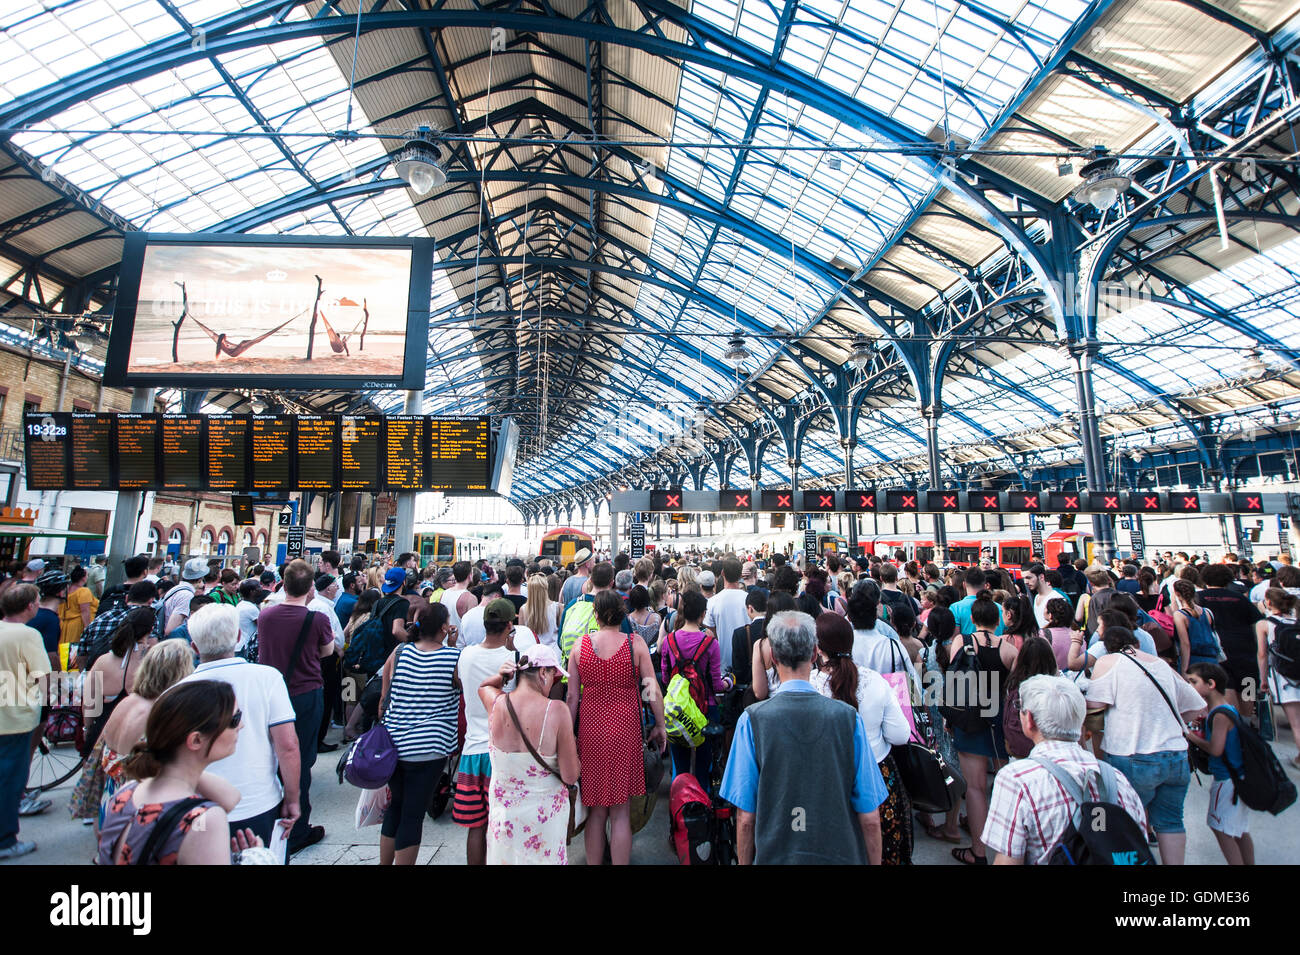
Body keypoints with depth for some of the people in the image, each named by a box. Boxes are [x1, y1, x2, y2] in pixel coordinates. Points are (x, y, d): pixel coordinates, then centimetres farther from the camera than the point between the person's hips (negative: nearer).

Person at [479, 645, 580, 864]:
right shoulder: (556, 710, -25)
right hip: (545, 815, -3)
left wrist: (500, 676, -5)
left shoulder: (496, 703, -14)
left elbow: (483, 687, 14)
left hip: (503, 811, 3)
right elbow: (571, 777, -19)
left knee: (505, 857, 25)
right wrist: (572, 747, -1)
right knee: (544, 858, 20)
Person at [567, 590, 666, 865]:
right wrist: (660, 725, 9)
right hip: (625, 729, -2)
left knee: (595, 811, 16)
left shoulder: (580, 645, -3)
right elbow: (653, 688, -4)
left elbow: (572, 696, 1)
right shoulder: (636, 644, -7)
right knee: (621, 812, 10)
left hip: (591, 729, 2)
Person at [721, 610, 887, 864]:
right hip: (842, 856, 1)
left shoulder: (752, 719, -14)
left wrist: (745, 862, 5)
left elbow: (746, 818, -10)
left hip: (774, 856, -1)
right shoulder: (848, 717, -12)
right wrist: (875, 862, 8)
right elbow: (870, 818, -7)